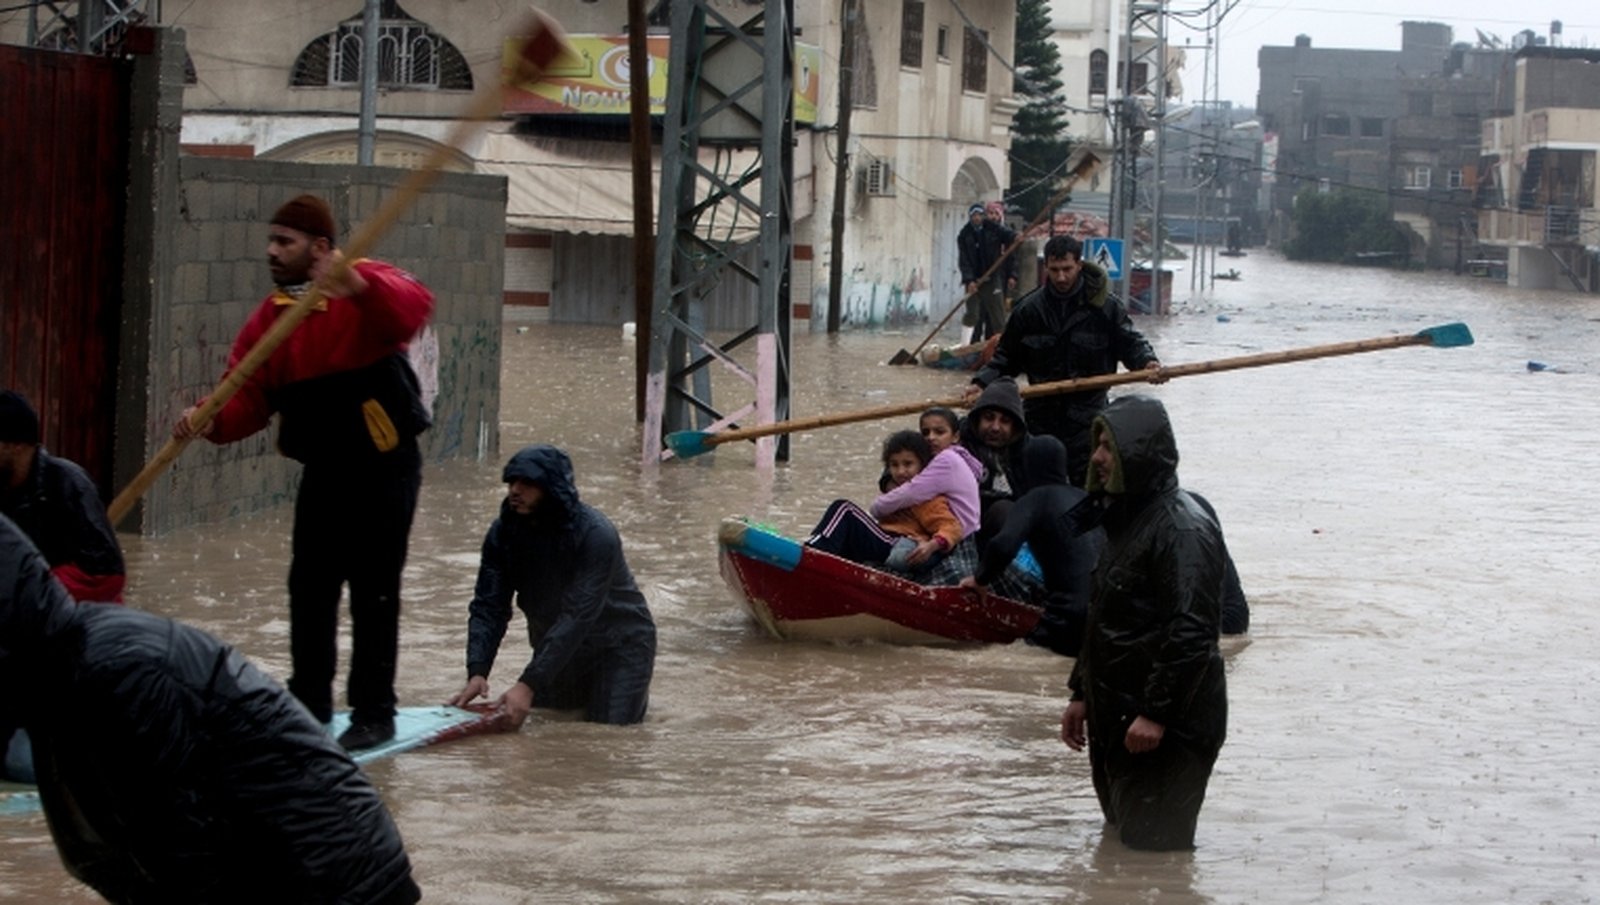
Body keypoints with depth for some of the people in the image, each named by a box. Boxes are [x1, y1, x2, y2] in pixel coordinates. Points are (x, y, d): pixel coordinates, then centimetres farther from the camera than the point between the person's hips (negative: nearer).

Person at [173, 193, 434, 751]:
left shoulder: (368, 288, -12)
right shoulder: (270, 317, 4)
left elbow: (413, 308, -36)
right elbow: (248, 398, -2)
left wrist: (359, 285, -54)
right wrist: (213, 422, -24)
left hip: (384, 463, -6)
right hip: (323, 468, 6)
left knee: (374, 589, -4)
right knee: (309, 585, 11)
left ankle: (374, 714, 4)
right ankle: (309, 703, 25)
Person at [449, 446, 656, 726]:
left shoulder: (595, 534, -29)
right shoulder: (504, 532, -13)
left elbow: (577, 617, -34)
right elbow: (488, 607, -14)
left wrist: (529, 684, -40)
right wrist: (477, 672, -31)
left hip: (617, 643, -5)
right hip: (557, 645, 5)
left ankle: (634, 692, 18)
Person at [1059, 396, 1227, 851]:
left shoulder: (1183, 528, -18)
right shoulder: (1127, 516, 15)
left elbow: (1191, 634, -25)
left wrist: (1157, 712, -25)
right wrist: (1081, 694, 21)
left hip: (1169, 727, -10)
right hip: (1116, 718, 10)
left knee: (1153, 848, -8)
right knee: (1120, 839, 17)